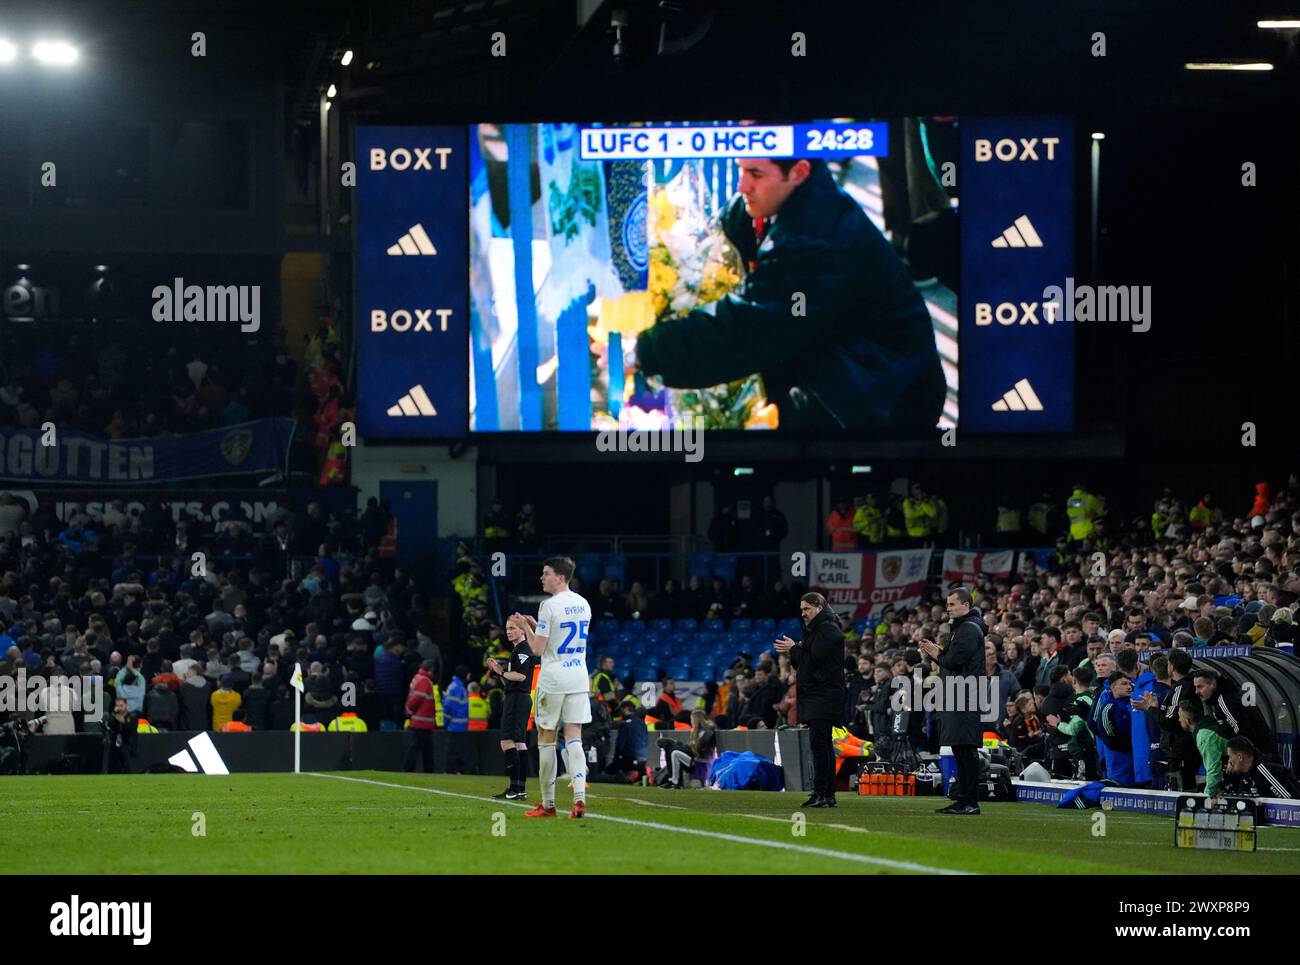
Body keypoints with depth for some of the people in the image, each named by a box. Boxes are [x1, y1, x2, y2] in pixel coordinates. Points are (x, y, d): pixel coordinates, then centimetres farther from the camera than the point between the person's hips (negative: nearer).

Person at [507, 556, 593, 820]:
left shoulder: (550, 606, -14)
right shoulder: (583, 605, 9)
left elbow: (538, 649, -13)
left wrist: (525, 628, 4)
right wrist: (535, 625, 21)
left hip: (553, 679, -6)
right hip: (578, 678, 6)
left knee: (546, 739, 5)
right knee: (573, 739, 3)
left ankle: (548, 804, 10)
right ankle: (579, 796, -13)